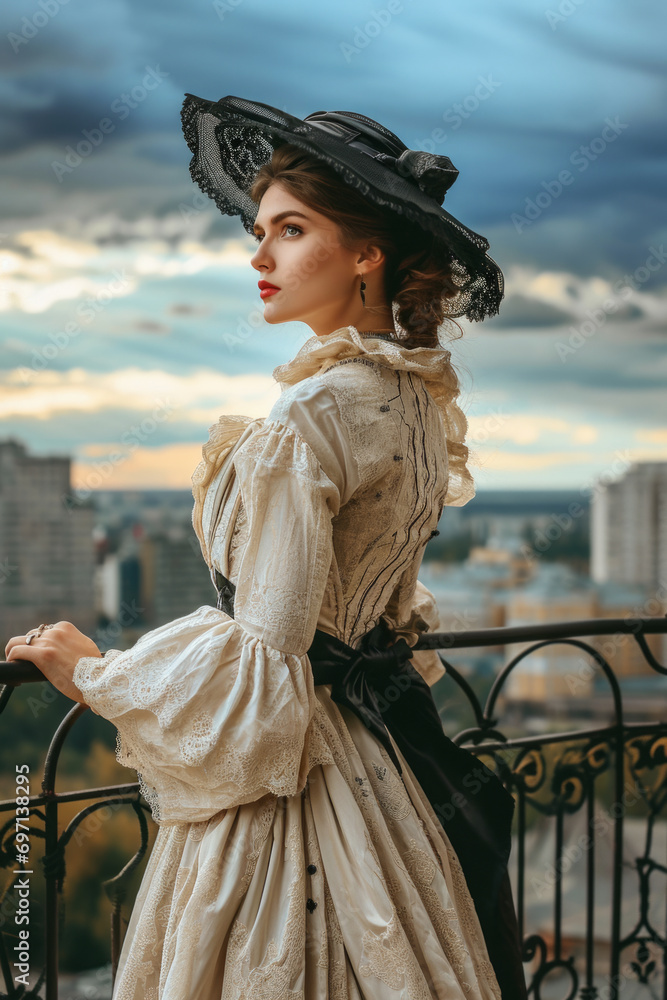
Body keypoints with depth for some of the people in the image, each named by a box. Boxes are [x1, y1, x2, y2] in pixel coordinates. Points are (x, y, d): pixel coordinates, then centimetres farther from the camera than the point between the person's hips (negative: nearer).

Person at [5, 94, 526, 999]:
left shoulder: (305, 422, -23)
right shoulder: (414, 396, 5)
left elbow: (263, 665, -22)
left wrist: (93, 671, -9)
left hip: (291, 789, -9)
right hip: (389, 767, 9)